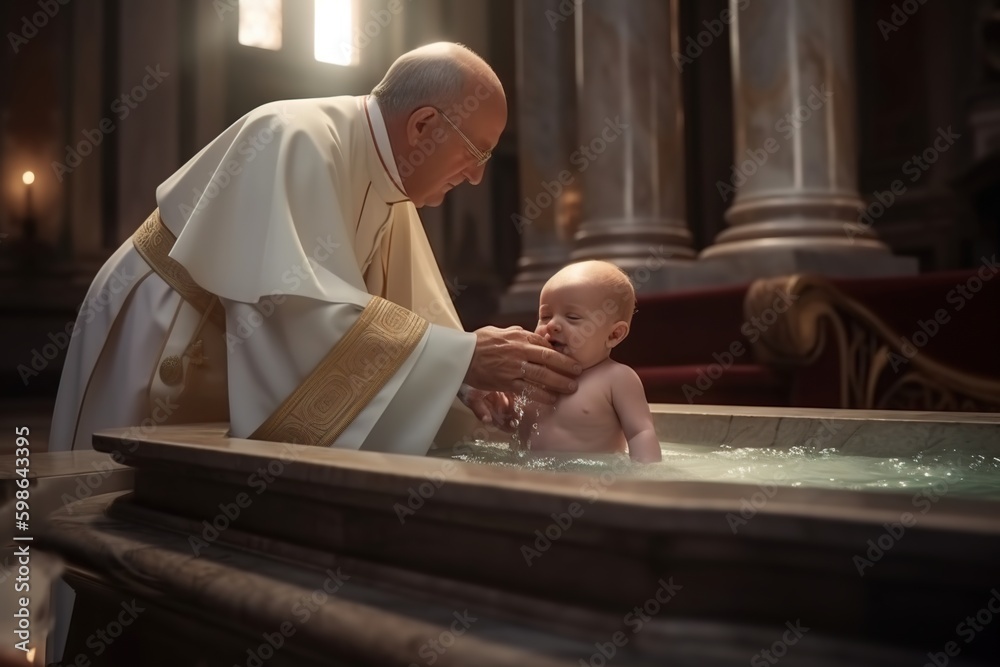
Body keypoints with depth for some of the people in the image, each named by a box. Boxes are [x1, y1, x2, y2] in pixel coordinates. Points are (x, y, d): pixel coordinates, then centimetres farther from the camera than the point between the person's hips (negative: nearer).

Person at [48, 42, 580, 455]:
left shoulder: (386, 177, 0)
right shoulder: (298, 140, -27)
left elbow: (408, 312, 3)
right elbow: (300, 305, -38)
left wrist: (468, 382, -14)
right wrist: (461, 358, -38)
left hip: (241, 379, 8)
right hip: (155, 345, -8)